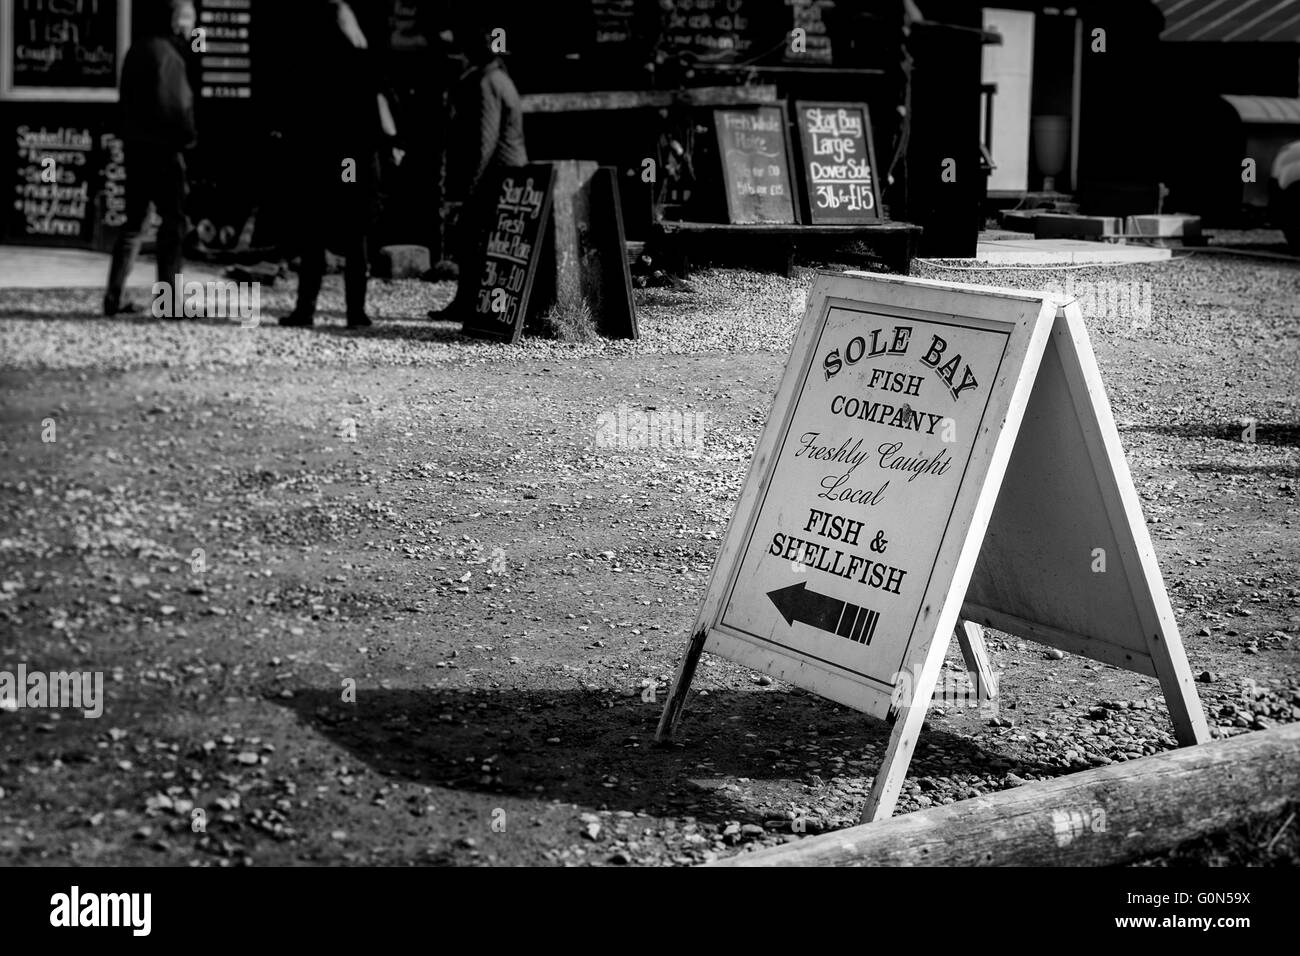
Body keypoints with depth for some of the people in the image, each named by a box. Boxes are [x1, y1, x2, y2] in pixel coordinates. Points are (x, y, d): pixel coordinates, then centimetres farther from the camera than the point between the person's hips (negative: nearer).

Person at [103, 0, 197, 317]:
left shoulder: (137, 50, 17)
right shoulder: (165, 52, -13)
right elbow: (172, 104, -20)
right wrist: (187, 136, -8)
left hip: (135, 145, 9)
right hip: (162, 148, -9)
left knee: (134, 221, 12)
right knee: (173, 221, -4)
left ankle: (114, 296, 9)